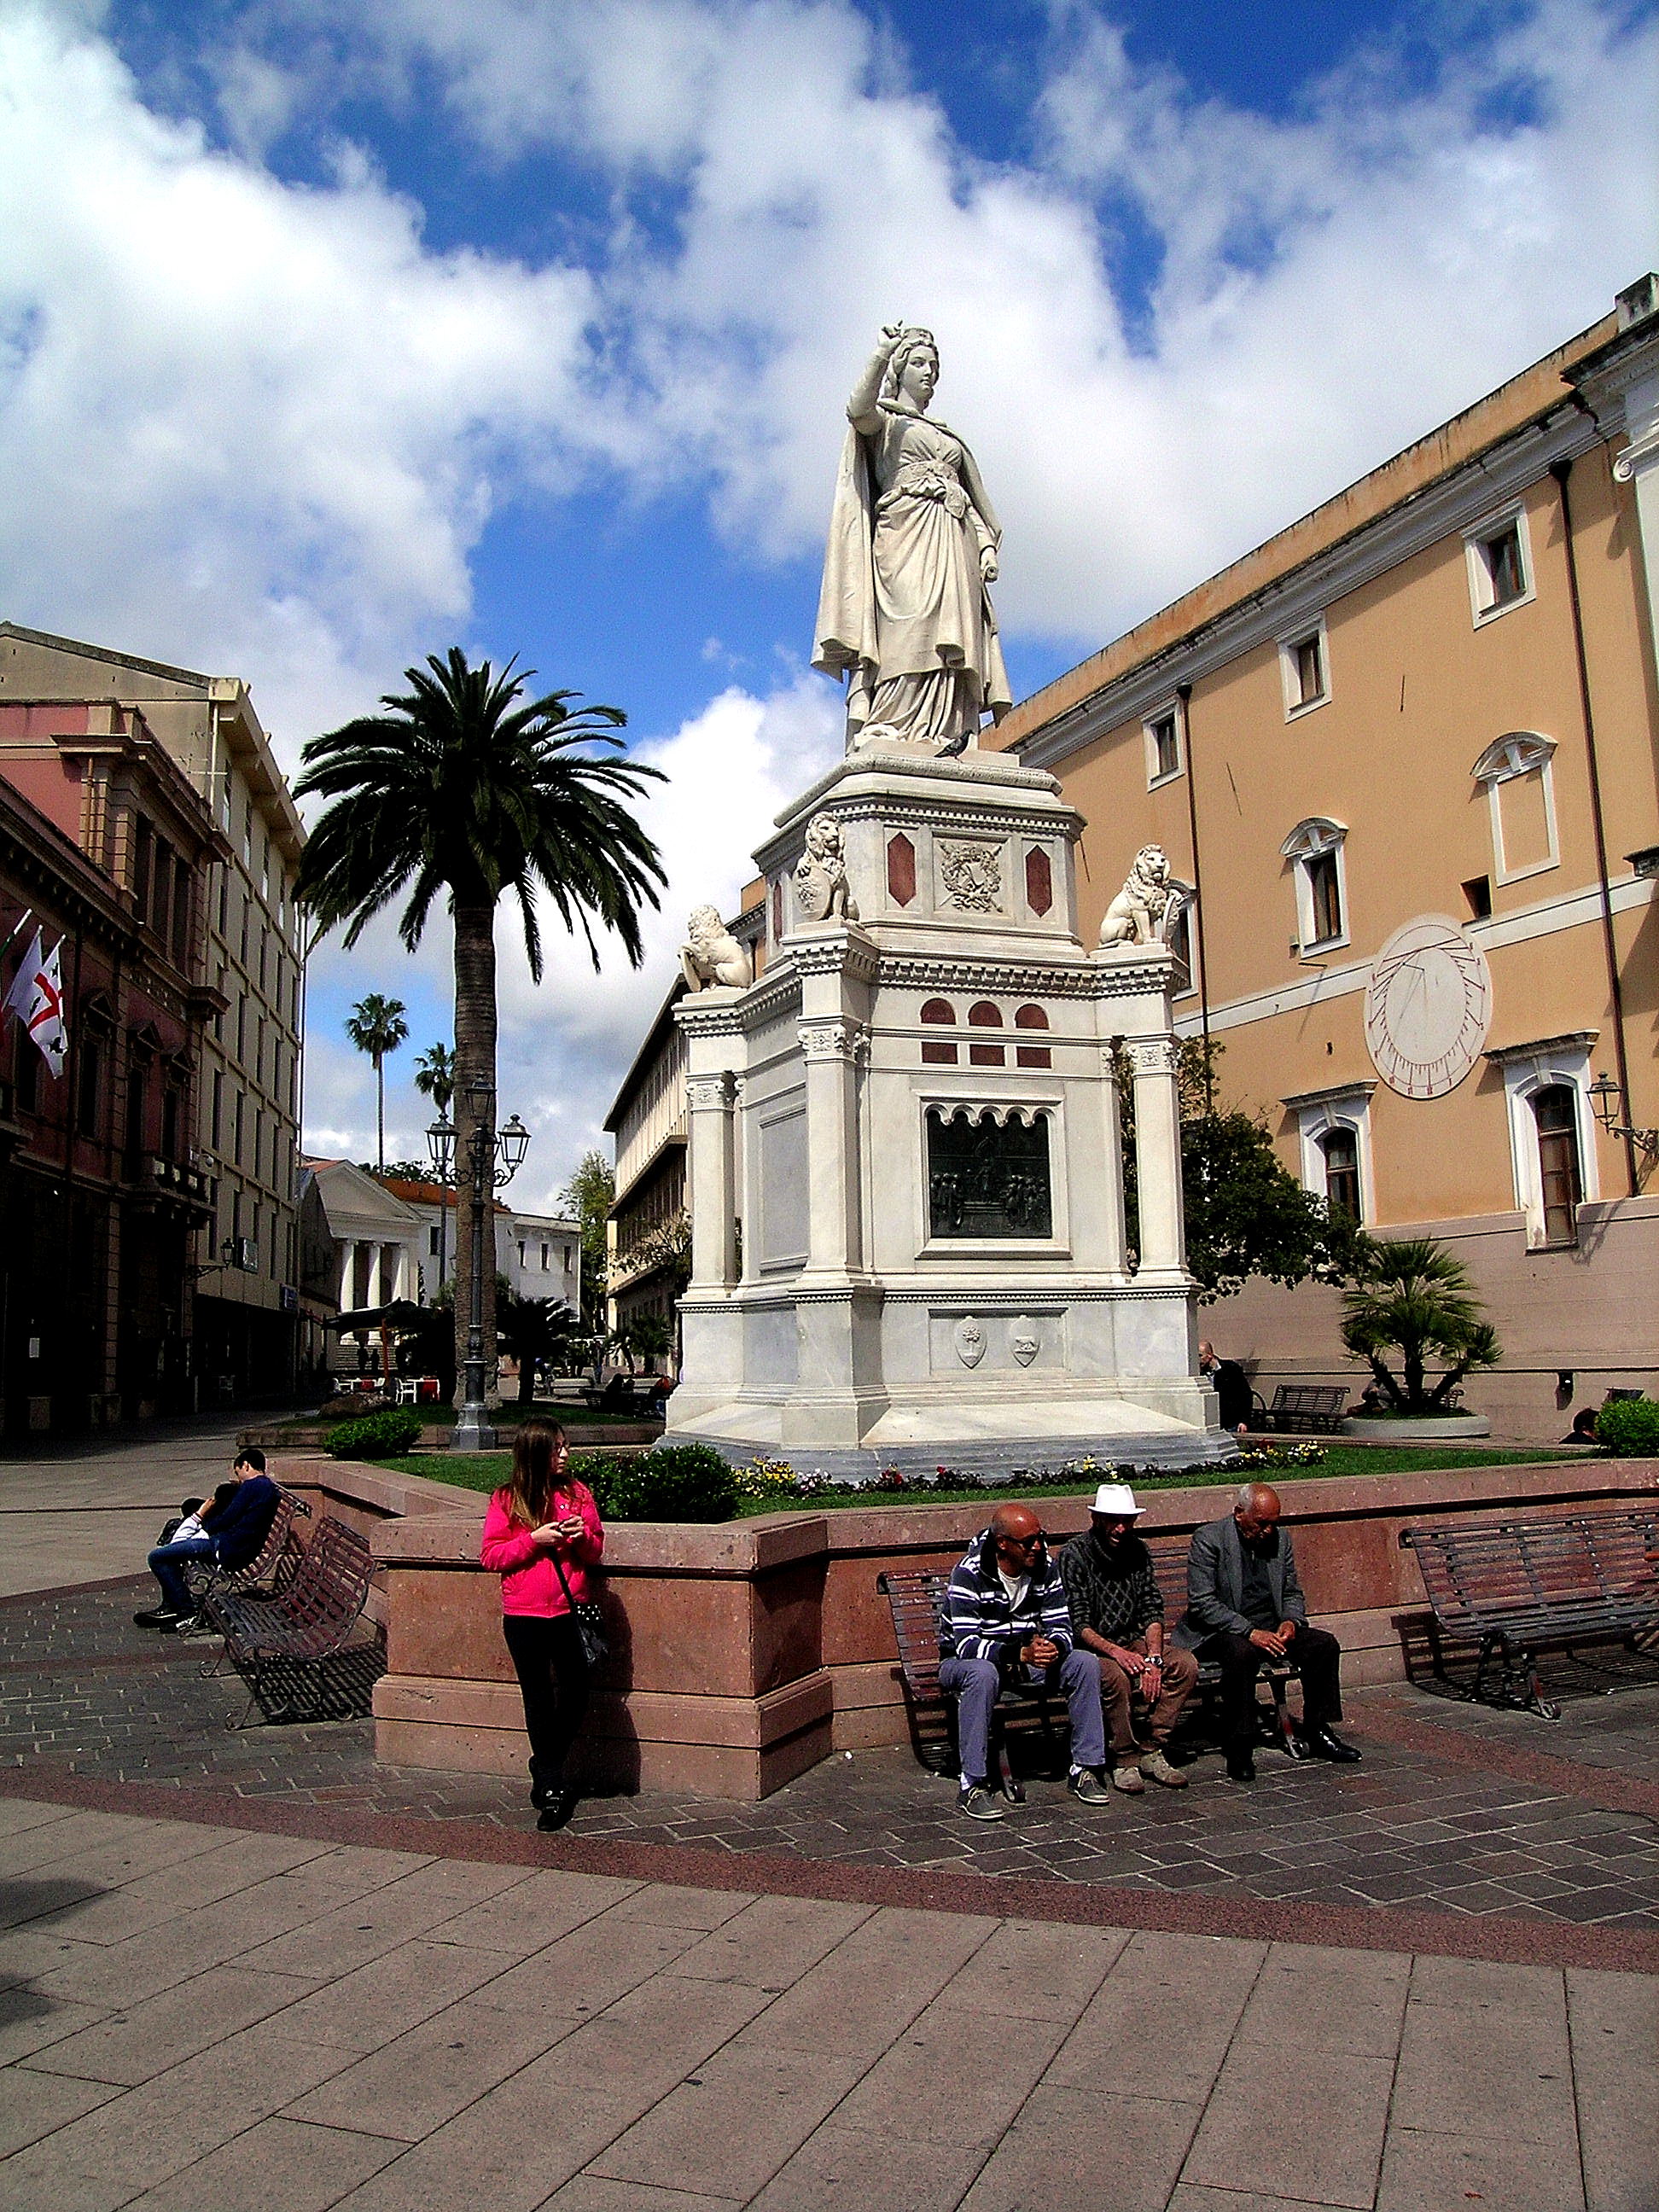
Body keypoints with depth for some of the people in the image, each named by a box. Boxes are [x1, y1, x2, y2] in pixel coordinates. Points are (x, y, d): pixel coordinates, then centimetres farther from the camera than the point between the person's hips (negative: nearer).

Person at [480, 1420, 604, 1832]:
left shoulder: (577, 1493, 4)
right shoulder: (507, 1500, -2)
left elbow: (596, 1553, 11)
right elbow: (490, 1555, -4)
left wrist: (583, 1537, -12)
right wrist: (533, 1539, -16)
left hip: (569, 1611, 2)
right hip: (524, 1616, -2)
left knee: (576, 1694, 2)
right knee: (539, 1699, 7)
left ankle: (545, 1769, 28)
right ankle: (551, 1787, 22)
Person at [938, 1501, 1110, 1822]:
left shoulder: (1046, 1568, -5)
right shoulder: (969, 1575, -21)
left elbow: (1061, 1627, -5)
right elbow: (966, 1644, -28)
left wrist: (1053, 1648, -31)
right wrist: (1020, 1654, -42)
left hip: (1027, 1657, 5)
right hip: (964, 1661, -5)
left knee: (1085, 1663, -16)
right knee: (982, 1674, -39)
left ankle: (1085, 1769, -8)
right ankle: (973, 1785, -31)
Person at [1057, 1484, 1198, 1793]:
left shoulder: (1138, 1552, 5)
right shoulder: (1073, 1555, -12)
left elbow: (1152, 1610, 2)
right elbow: (1077, 1624, -17)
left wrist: (1153, 1658, -14)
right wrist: (1115, 1651, -32)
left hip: (1133, 1642, 6)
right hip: (1090, 1648, -6)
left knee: (1185, 1664, -17)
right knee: (1116, 1675, -35)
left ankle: (1153, 1752, -10)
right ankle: (1125, 1760, -15)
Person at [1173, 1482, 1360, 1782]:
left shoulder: (1280, 1538, 8)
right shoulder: (1208, 1539, -11)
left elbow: (1293, 1593, 17)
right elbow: (1201, 1602, -18)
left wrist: (1291, 1621, -7)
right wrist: (1249, 1632, -26)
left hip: (1270, 1629, 6)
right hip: (1221, 1633, -6)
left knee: (1324, 1643, -13)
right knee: (1242, 1652, -37)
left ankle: (1317, 1733, 1)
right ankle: (1239, 1750, -26)